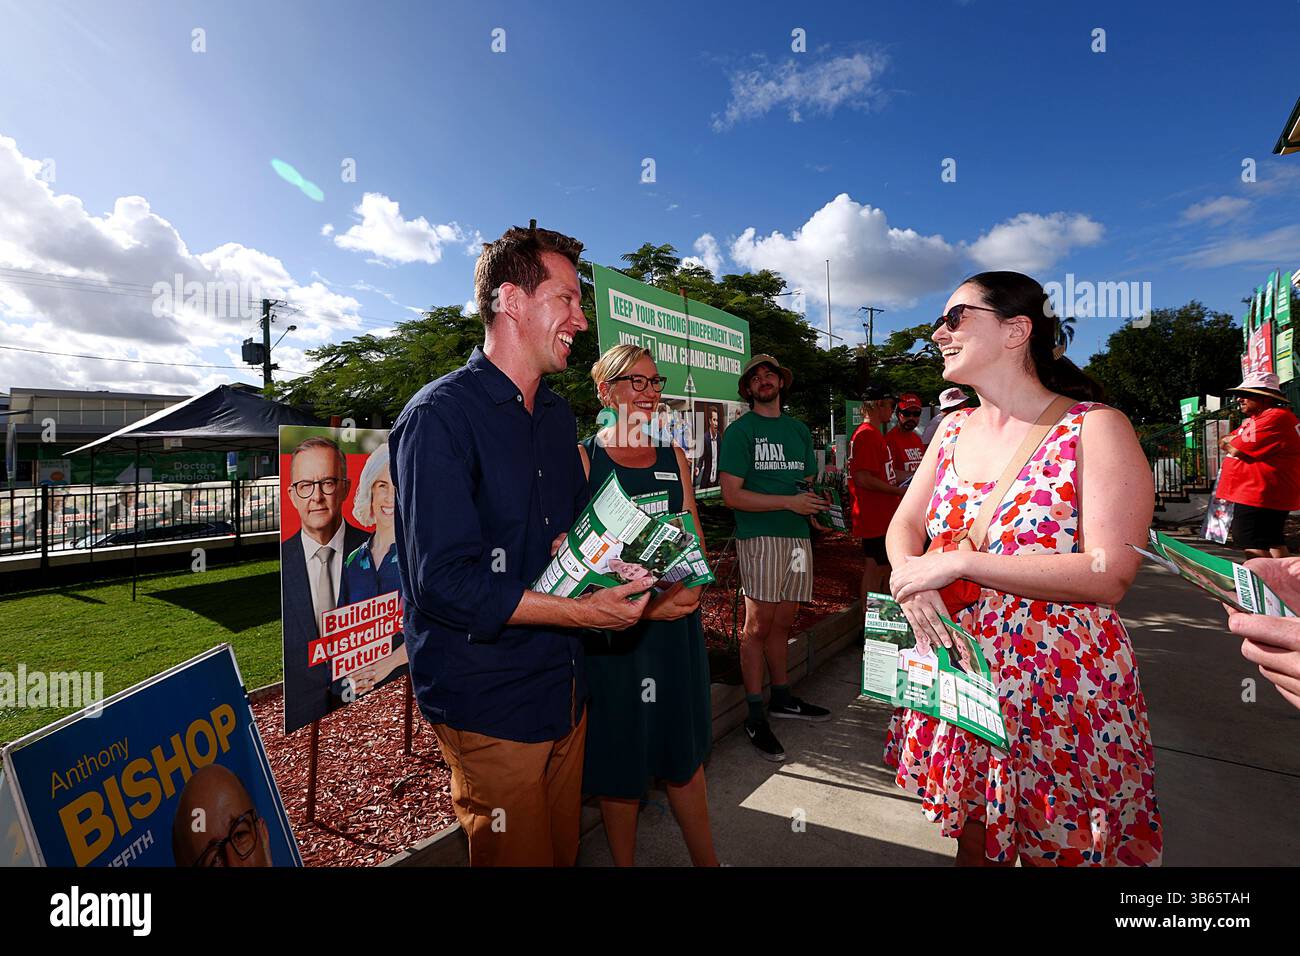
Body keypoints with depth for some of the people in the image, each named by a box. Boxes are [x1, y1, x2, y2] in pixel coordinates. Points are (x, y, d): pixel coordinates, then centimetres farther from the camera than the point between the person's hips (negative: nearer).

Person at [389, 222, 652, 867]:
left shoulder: (559, 416, 10)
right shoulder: (440, 415, -16)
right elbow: (445, 582, -23)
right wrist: (583, 611, -24)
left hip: (565, 688, 8)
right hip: (489, 704, -7)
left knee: (563, 850, 23)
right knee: (517, 856, 11)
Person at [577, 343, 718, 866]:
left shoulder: (673, 456, 9)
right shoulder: (584, 459, -5)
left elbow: (694, 537, 9)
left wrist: (691, 586, -10)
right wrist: (637, 604, -19)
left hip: (676, 623, 4)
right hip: (612, 628, -4)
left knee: (683, 750, 18)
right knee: (619, 760, 11)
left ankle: (706, 858, 37)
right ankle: (623, 861, 34)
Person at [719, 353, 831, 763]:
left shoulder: (799, 429, 19)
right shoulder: (740, 431, -2)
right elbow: (732, 495, -10)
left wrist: (816, 503, 1)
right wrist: (790, 502, -13)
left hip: (798, 536, 6)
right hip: (760, 537, -6)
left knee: (782, 623, 14)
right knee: (758, 625, -3)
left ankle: (782, 698, 29)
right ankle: (755, 717, 6)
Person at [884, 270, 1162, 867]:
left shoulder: (1094, 428, -13)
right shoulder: (953, 430, 5)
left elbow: (1110, 576, -20)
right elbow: (903, 526, 8)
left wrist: (959, 562, -24)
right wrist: (909, 578, -14)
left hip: (1060, 687, -5)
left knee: (1056, 849, 15)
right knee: (973, 840, 21)